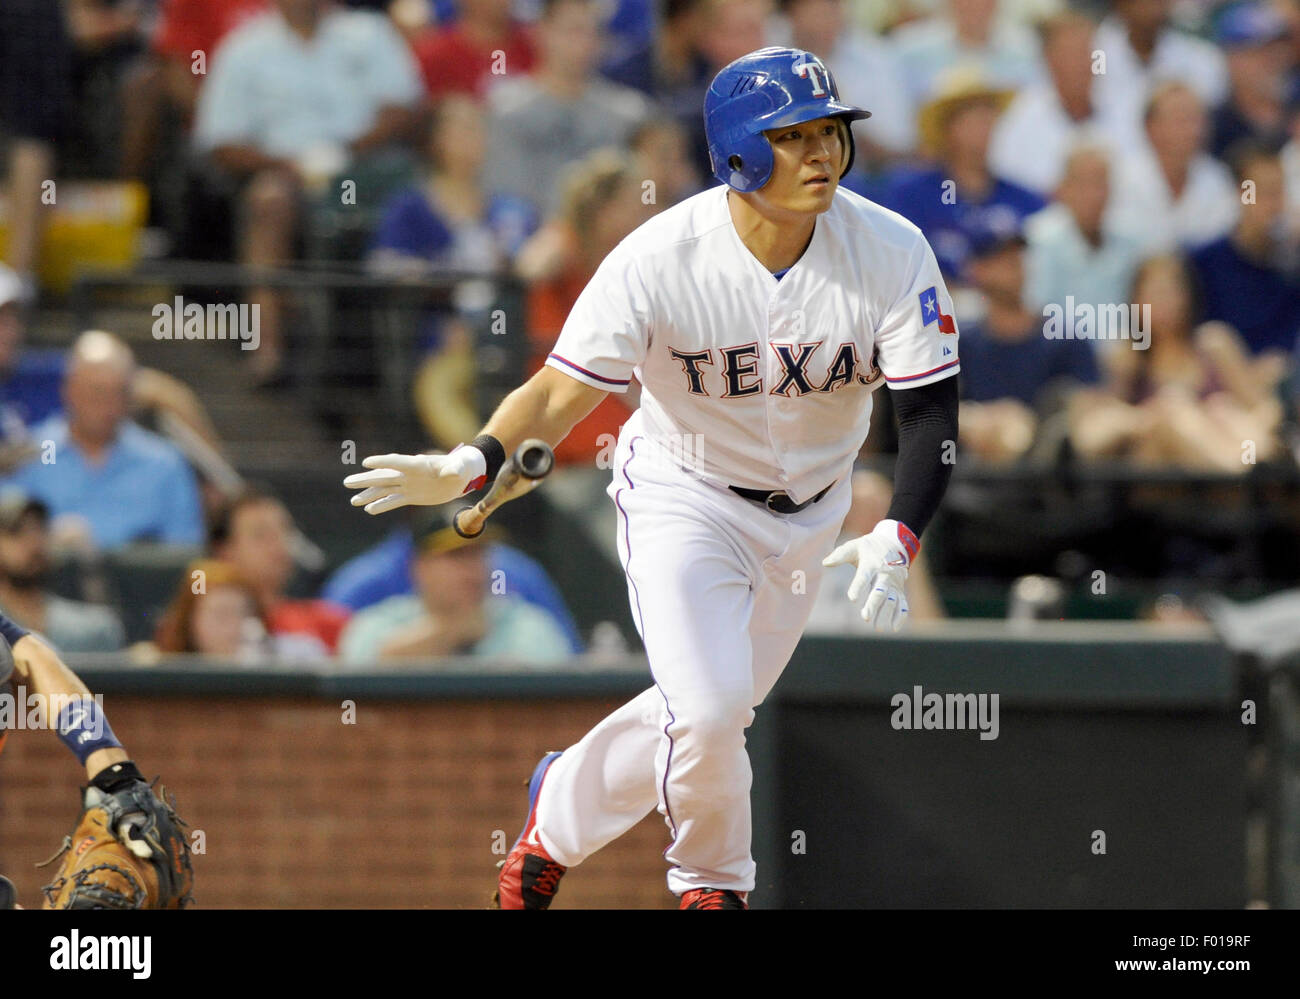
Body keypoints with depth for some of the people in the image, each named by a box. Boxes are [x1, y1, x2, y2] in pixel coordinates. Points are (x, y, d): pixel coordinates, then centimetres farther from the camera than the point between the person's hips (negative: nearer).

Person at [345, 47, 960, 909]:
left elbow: (932, 411, -16)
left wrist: (896, 542, -31)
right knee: (707, 709, -21)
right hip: (682, 494, -3)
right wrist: (470, 467, -43)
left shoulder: (891, 253, -19)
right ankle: (713, 886, 9)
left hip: (807, 512, 3)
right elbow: (561, 392, -24)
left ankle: (564, 806, 41)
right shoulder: (659, 259, -25)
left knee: (708, 716, 11)